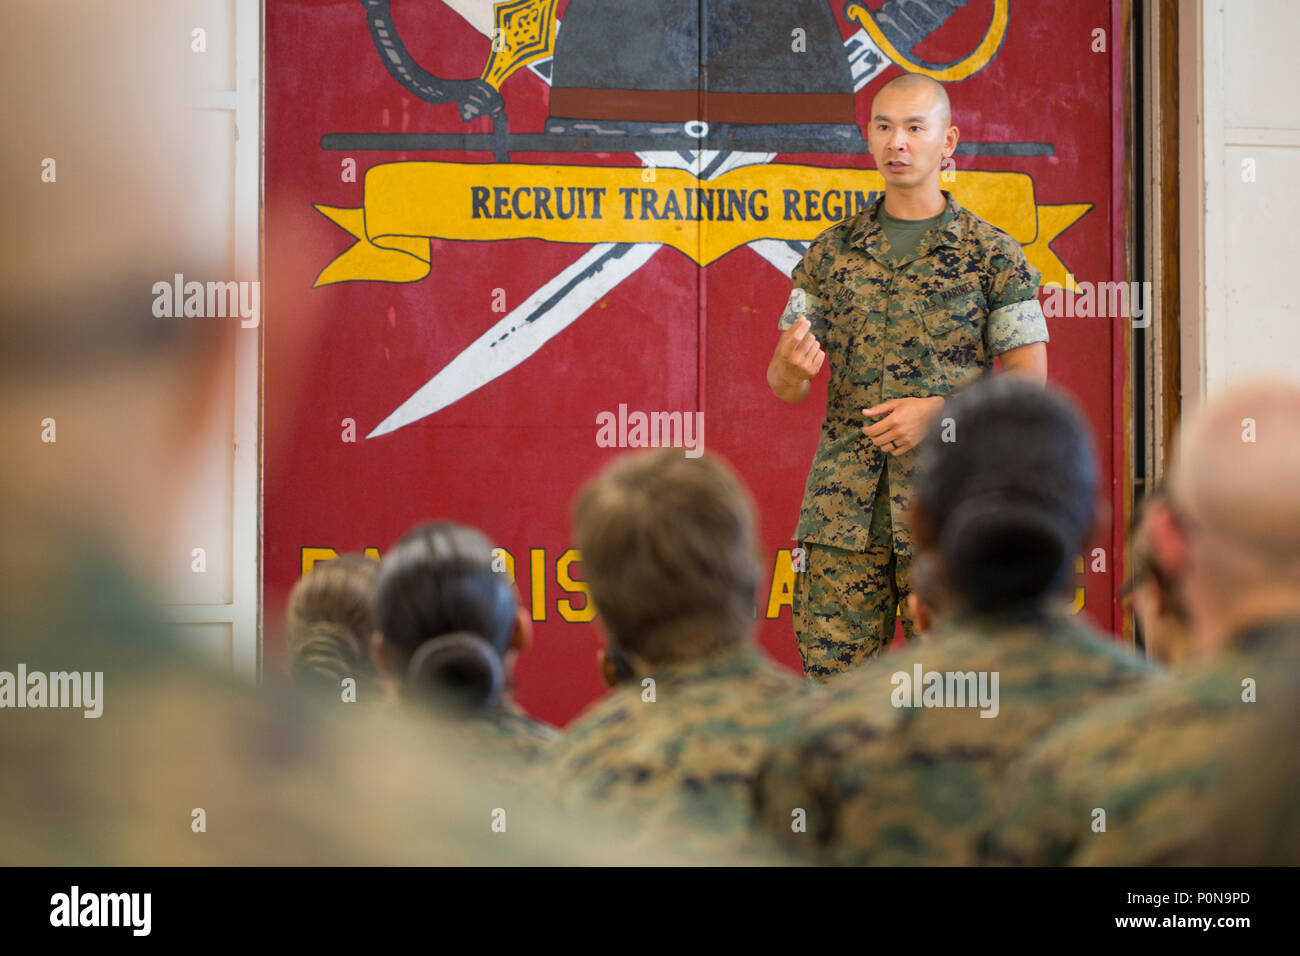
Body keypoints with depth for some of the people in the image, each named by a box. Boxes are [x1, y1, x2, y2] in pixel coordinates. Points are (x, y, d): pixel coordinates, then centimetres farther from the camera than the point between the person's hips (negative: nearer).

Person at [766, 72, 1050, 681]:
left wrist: (939, 411, -12)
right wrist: (793, 365, -12)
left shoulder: (991, 255, 4)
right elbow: (784, 386, 13)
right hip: (843, 511, 3)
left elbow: (1028, 380, 2)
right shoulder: (831, 253, 13)